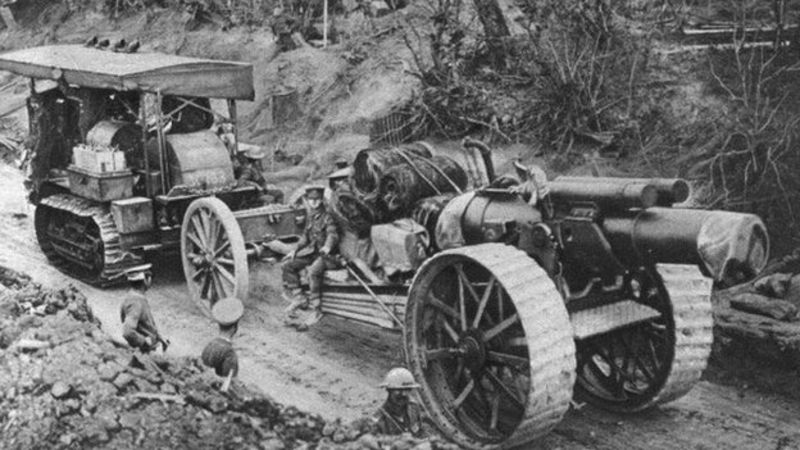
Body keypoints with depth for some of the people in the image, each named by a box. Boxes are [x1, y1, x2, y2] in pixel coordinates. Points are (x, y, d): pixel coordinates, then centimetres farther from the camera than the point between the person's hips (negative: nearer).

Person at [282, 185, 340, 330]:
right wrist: (295, 250, 12)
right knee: (288, 265, -4)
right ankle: (298, 298, 4)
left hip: (326, 253, -8)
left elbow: (333, 234, -25)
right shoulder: (310, 216, 13)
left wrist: (328, 246, -45)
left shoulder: (327, 217, -10)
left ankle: (315, 311, -29)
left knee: (314, 271, -35)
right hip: (312, 251, 8)